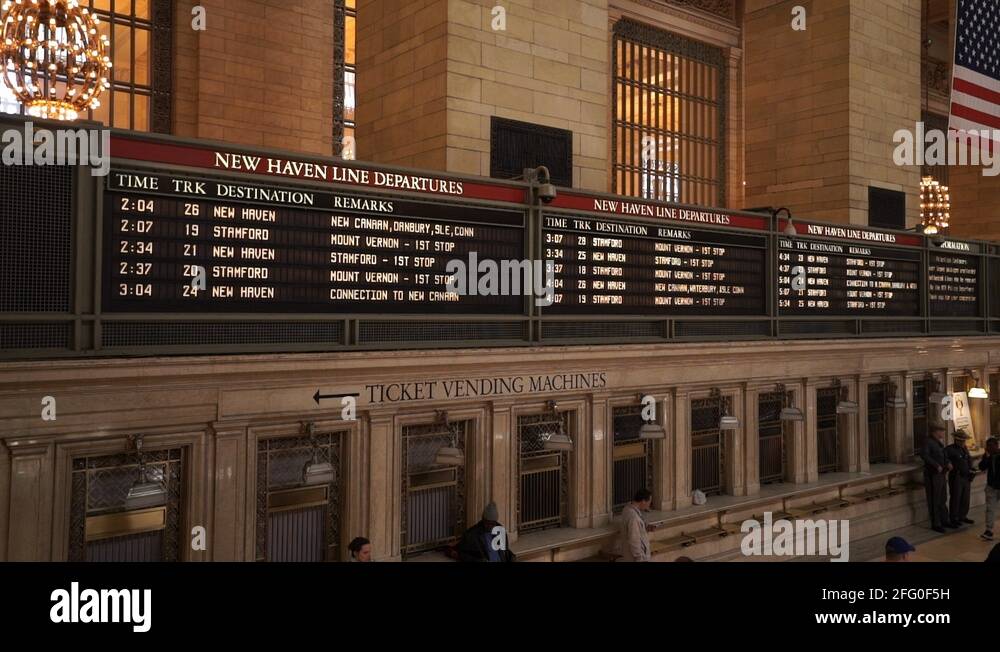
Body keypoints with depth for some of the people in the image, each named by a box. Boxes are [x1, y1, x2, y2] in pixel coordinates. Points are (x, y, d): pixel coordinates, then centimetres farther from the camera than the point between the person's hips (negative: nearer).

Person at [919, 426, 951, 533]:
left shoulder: (939, 443, 16)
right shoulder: (928, 442, -13)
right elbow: (924, 455, -27)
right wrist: (937, 465, -28)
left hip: (941, 475, 9)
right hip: (933, 475, -9)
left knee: (943, 500, 18)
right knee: (934, 501, -1)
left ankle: (945, 520, 30)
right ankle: (935, 524, 6)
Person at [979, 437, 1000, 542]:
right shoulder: (987, 455, 3)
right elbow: (981, 467, -7)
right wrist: (986, 457, -16)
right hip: (991, 486, 3)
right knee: (990, 508, -2)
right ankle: (989, 531, -4)